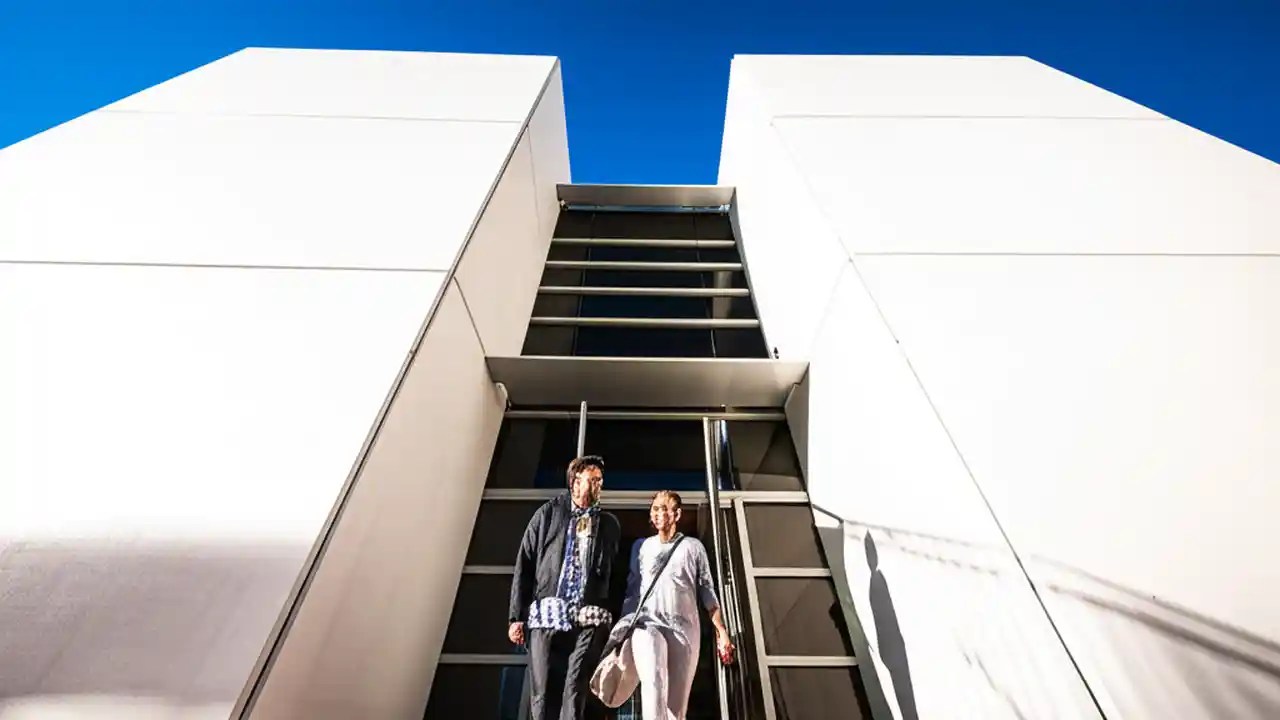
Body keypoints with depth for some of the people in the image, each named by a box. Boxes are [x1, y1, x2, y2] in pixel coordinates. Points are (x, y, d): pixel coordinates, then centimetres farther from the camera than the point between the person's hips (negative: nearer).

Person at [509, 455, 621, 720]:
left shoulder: (609, 524, 12)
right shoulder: (549, 513, 7)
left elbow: (616, 575, 12)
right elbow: (524, 564, 5)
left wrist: (615, 623, 7)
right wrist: (516, 616, 0)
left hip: (588, 618, 0)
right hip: (546, 614, 0)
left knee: (574, 694, -6)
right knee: (542, 695, 3)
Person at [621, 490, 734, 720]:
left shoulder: (693, 546, 7)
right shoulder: (641, 546, 11)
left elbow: (707, 590, 7)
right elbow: (632, 588, 14)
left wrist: (721, 631, 1)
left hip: (685, 628, 0)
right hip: (648, 624, 0)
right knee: (654, 683, -24)